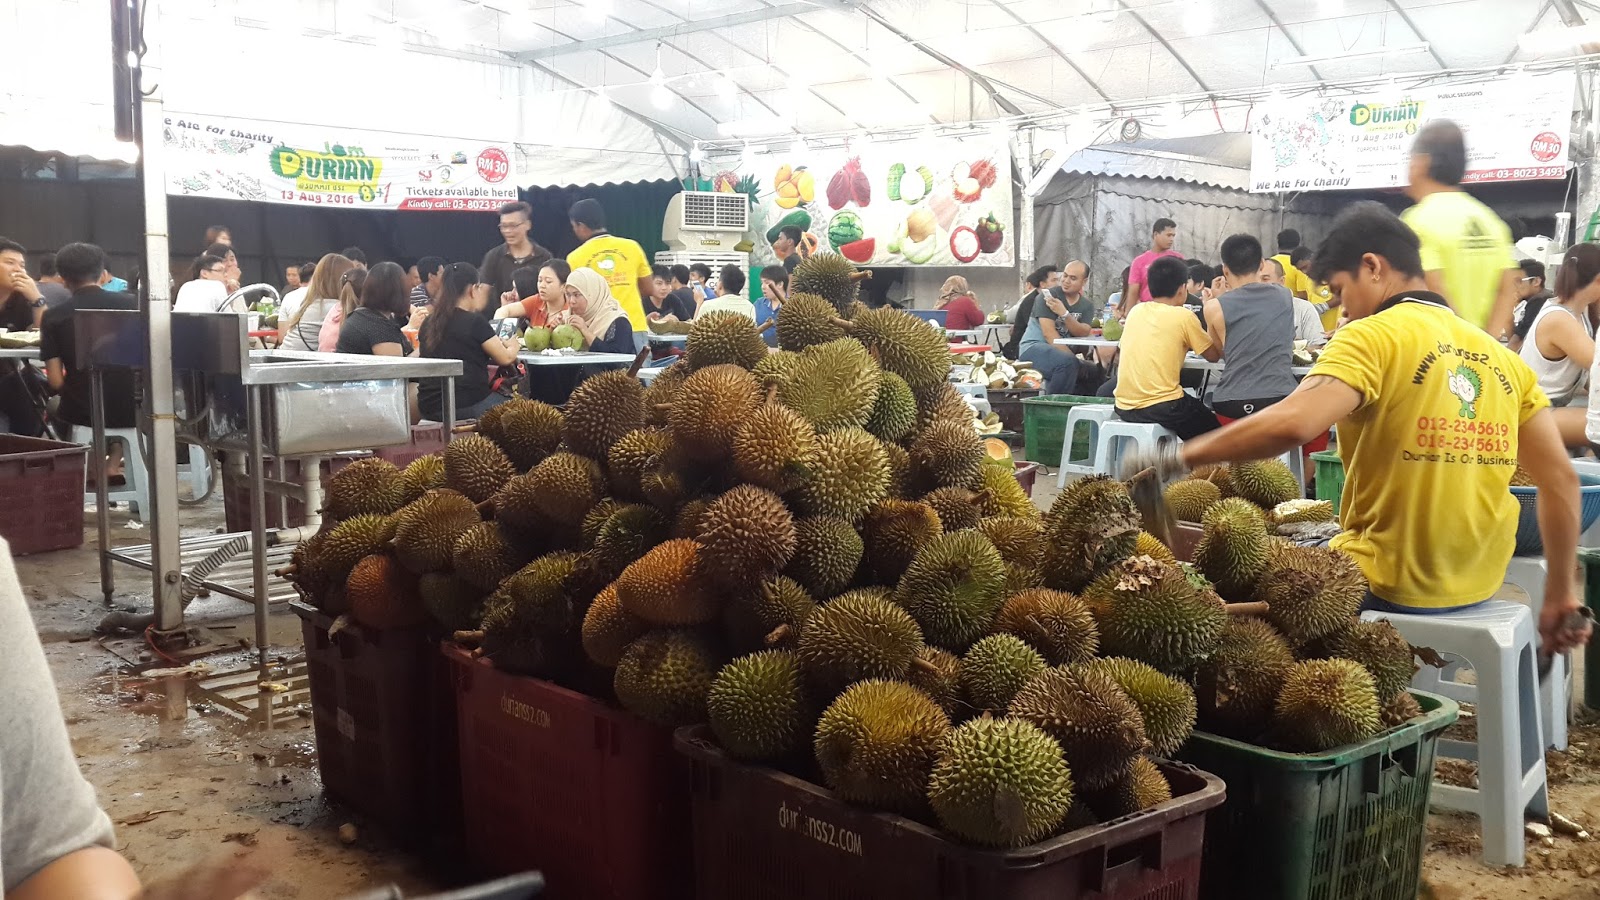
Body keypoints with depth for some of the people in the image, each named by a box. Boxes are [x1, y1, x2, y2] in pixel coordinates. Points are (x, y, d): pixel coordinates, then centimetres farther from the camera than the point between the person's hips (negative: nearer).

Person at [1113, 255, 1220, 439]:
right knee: (1214, 429, 20)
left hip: (1124, 406, 6)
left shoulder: (1136, 311, 8)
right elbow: (1214, 355, 5)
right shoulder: (1183, 316, -6)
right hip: (1161, 407, -6)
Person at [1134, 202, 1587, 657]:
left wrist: (1175, 459, -21)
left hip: (1389, 585, -7)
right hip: (1480, 585, 7)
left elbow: (1292, 424, -30)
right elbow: (1561, 478, 5)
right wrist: (1560, 594, 12)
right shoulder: (1500, 356, 7)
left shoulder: (1373, 337, -13)